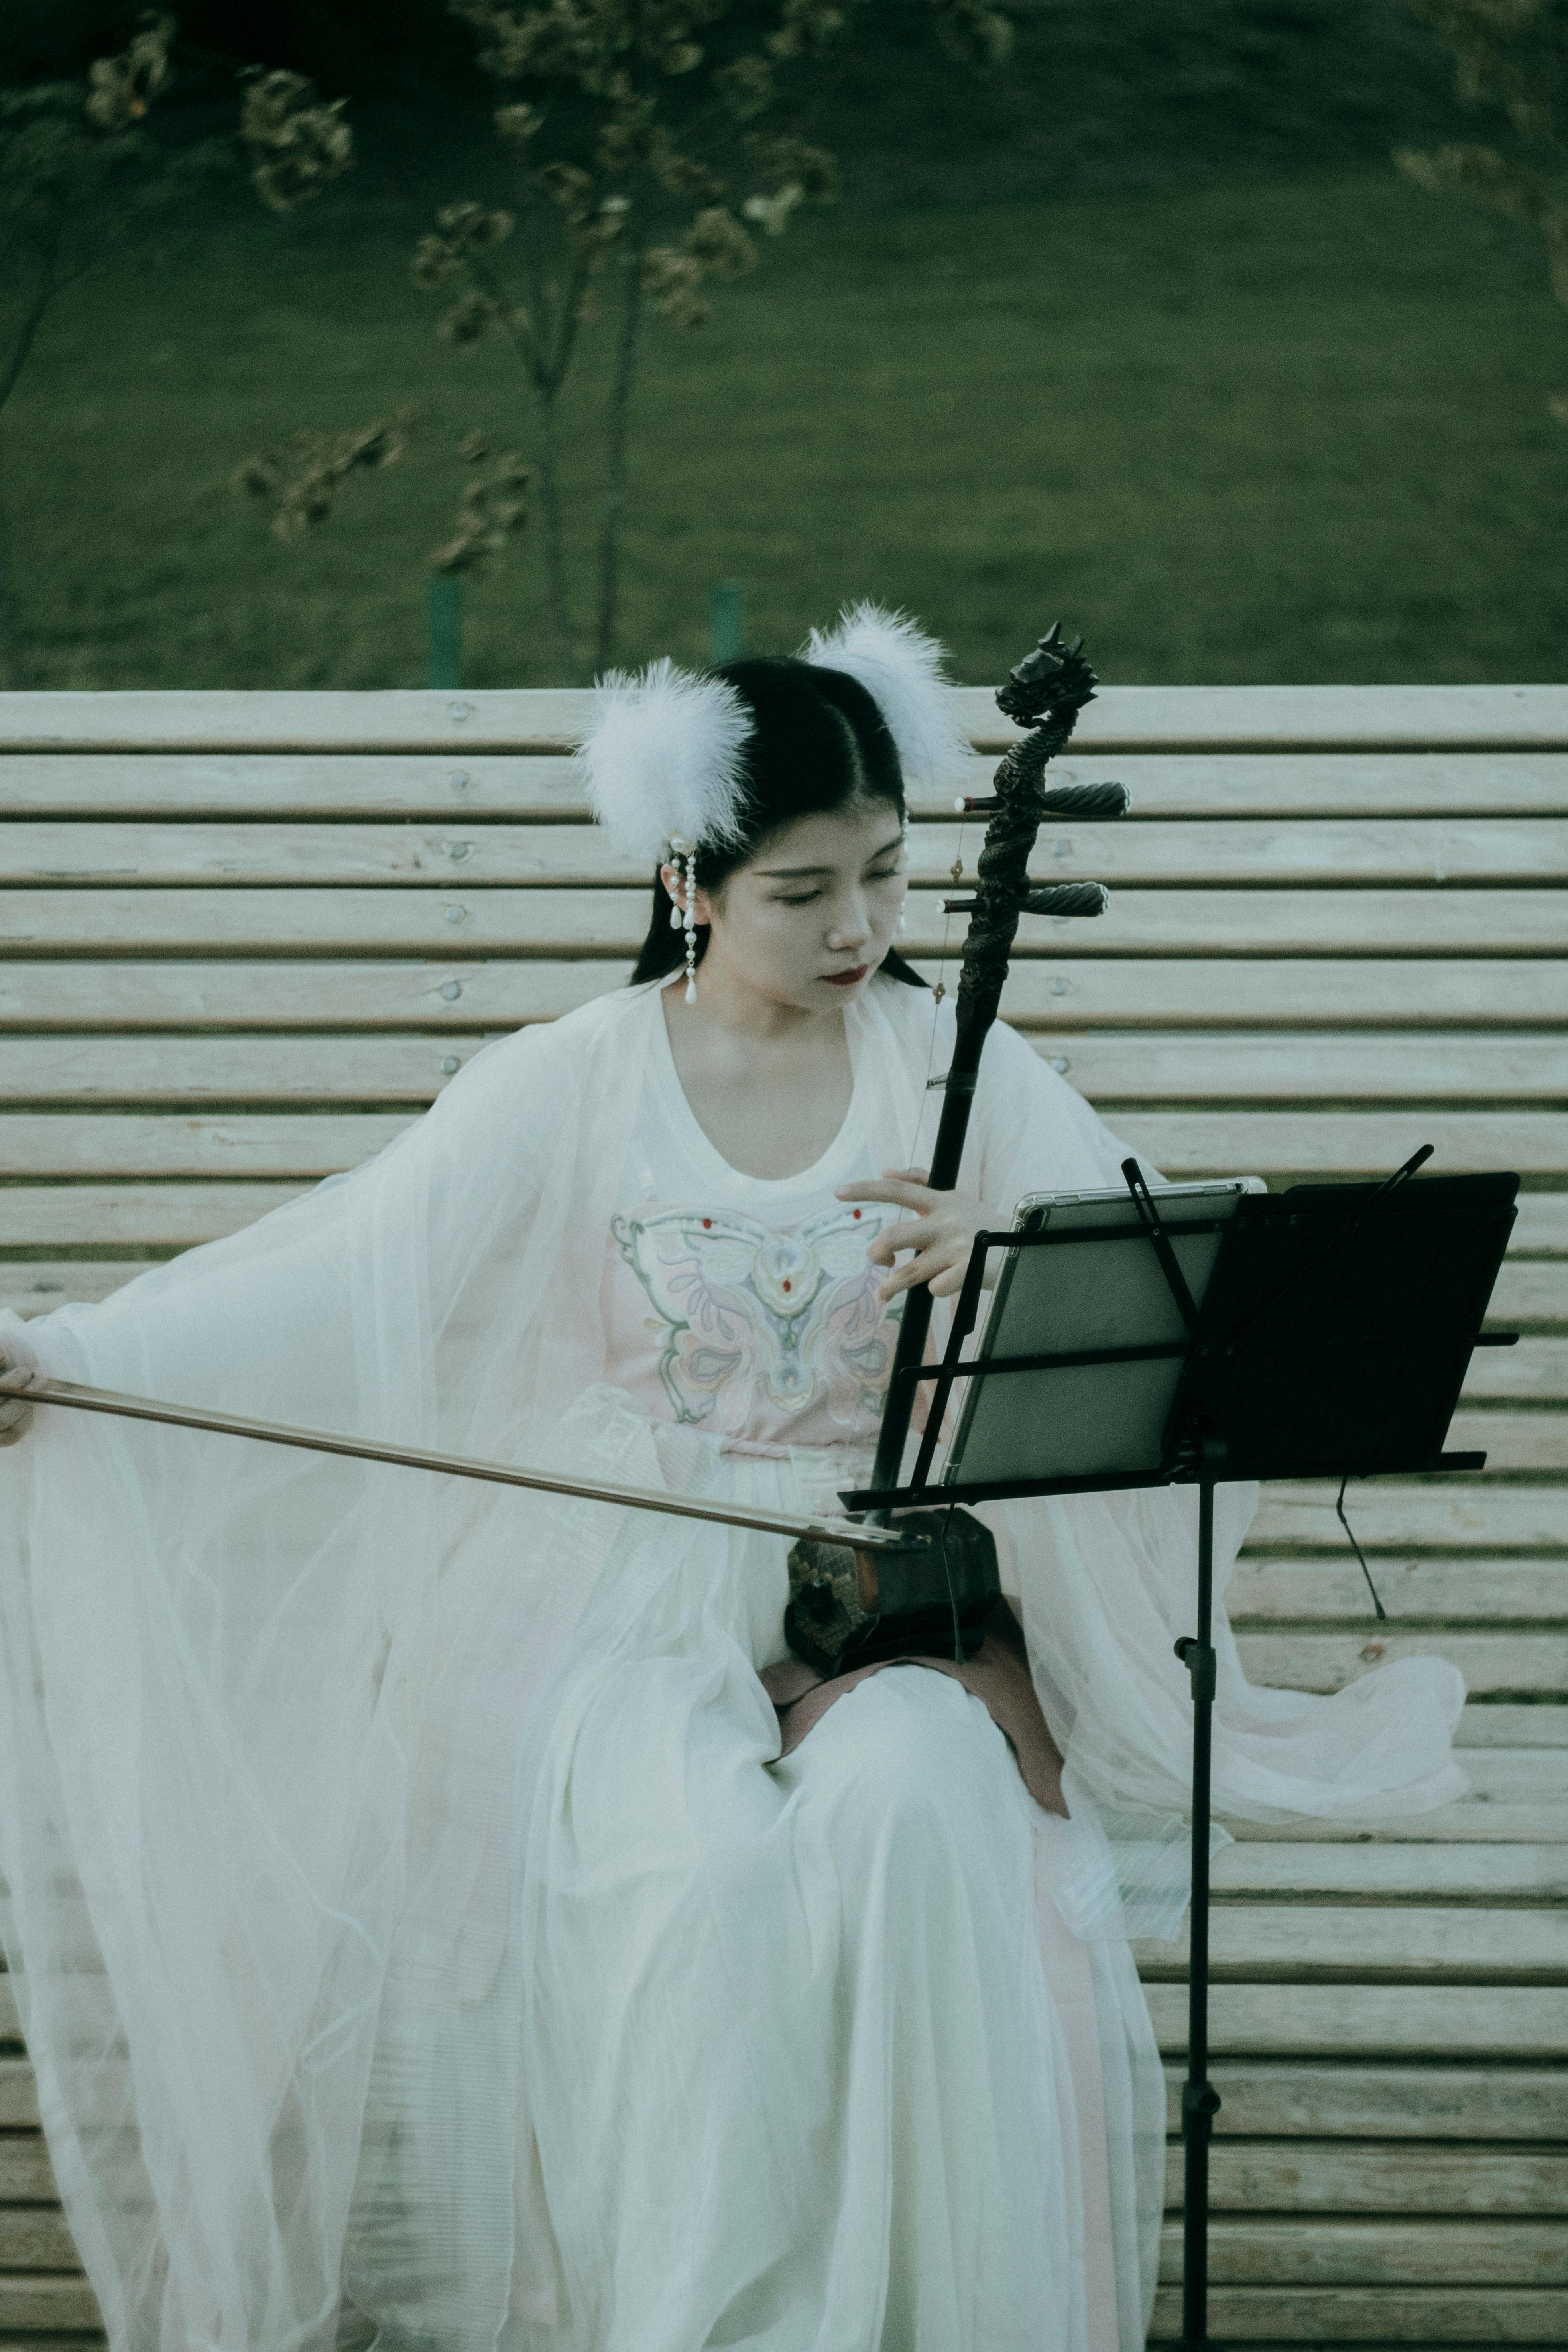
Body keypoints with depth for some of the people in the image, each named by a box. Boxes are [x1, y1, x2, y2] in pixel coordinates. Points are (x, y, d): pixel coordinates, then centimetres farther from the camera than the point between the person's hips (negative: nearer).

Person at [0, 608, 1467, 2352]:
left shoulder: (967, 1079, 2)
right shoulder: (568, 1094, 0)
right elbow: (332, 1285, -5)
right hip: (652, 1613, 0)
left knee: (903, 1813, -34)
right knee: (706, 1868, -32)